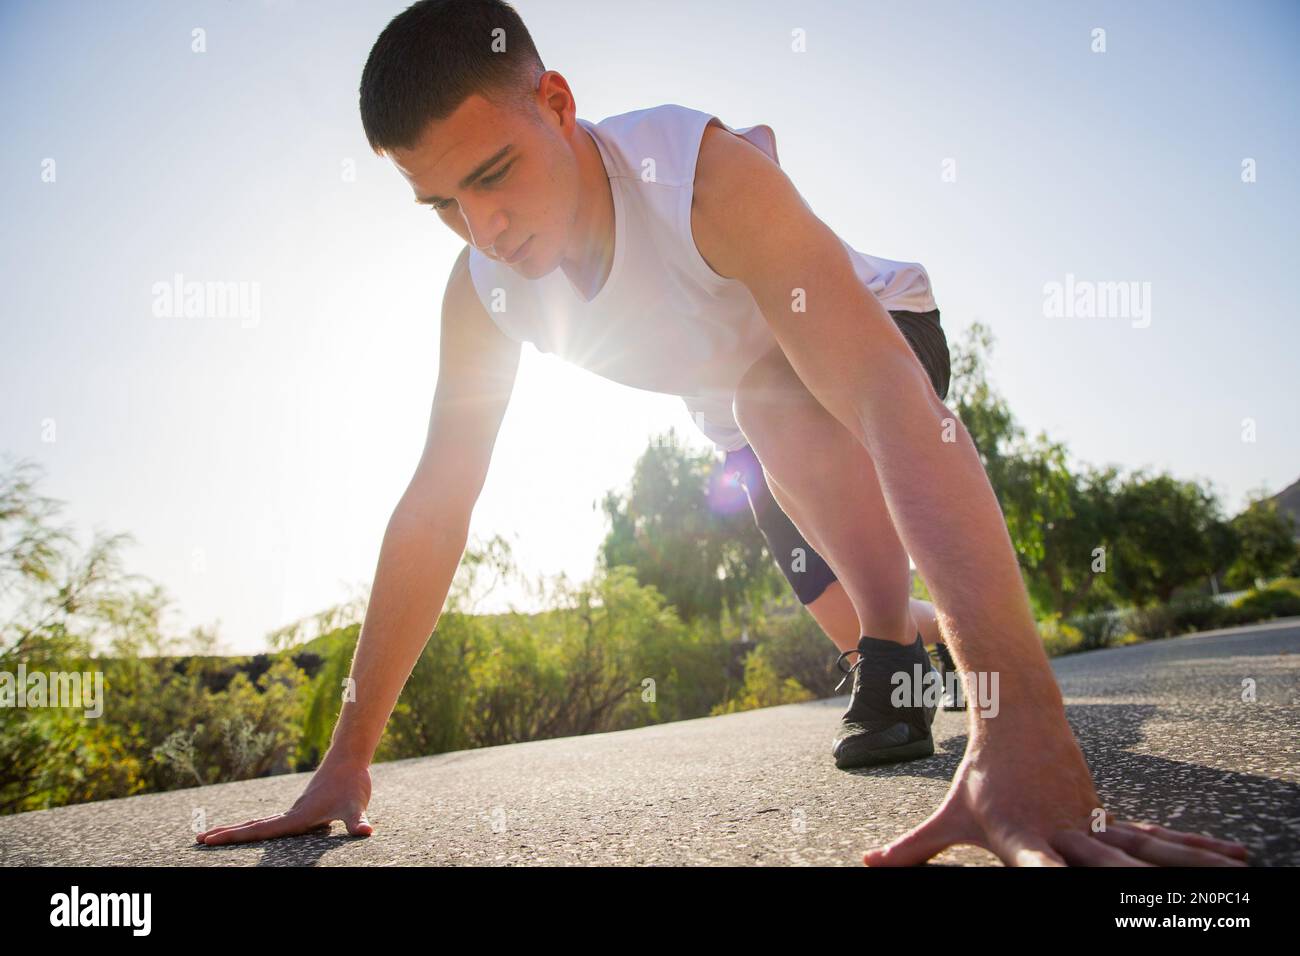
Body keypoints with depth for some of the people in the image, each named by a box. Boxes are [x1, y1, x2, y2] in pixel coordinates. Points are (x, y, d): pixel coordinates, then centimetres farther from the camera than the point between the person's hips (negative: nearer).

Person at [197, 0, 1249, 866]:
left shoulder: (704, 169, -41)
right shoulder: (483, 292, -22)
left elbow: (888, 401, -53)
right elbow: (435, 506, -19)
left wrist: (1022, 729, -62)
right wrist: (348, 757, -20)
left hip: (878, 334, -5)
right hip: (750, 411, 6)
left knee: (773, 395, -37)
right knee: (837, 585, 15)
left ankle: (894, 665, -20)